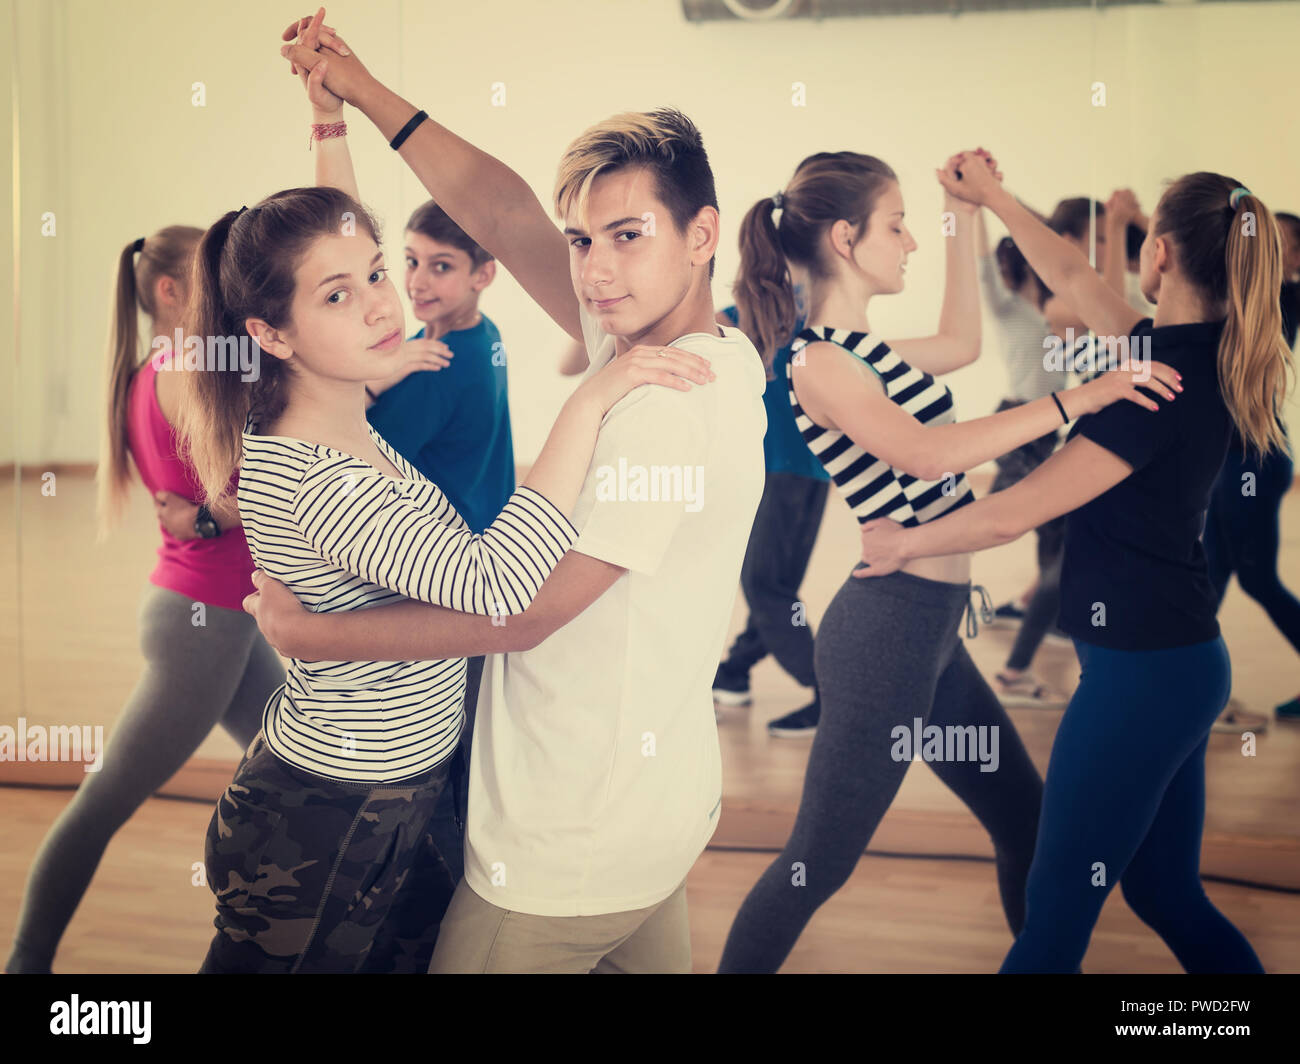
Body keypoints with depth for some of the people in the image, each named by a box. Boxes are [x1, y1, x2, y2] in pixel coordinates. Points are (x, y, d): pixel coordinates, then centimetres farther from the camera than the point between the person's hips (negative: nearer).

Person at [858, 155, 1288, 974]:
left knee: (1059, 911, 0)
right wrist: (992, 196, 29)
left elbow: (1013, 515, -18)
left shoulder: (1164, 379, -20)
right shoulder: (1191, 353, 7)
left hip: (1142, 668, -10)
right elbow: (1073, 277, 23)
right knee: (1166, 894, 19)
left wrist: (903, 544, -3)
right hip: (1182, 660, 10)